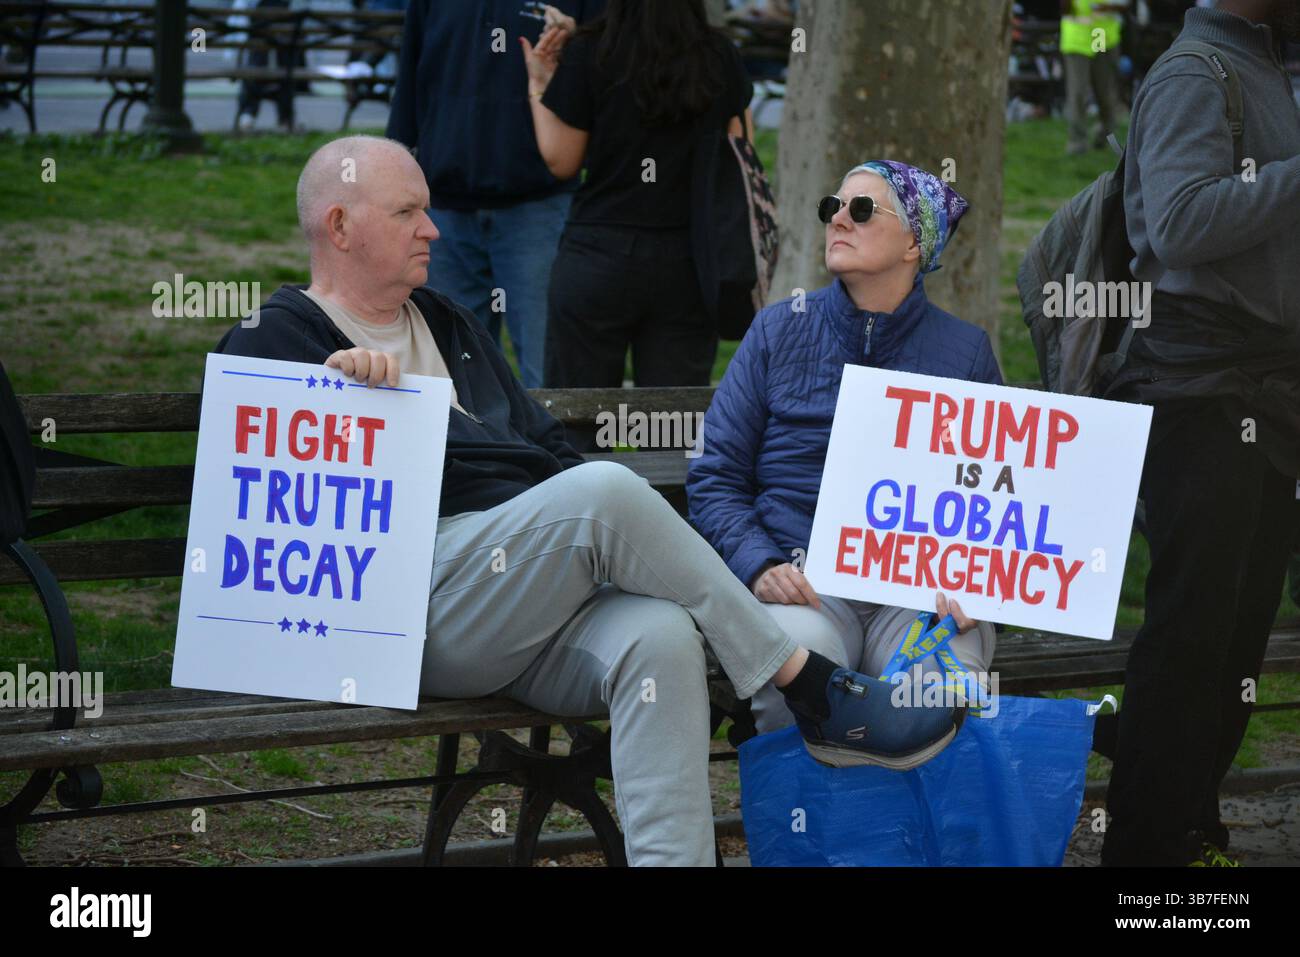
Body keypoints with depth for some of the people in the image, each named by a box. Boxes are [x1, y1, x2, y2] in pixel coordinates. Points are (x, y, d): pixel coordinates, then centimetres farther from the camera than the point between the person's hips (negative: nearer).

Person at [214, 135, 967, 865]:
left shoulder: (452, 327, 31)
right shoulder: (272, 341, 10)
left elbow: (545, 445, 31)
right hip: (412, 607, -6)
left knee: (659, 637, -29)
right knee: (605, 490, -30)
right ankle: (812, 687, -20)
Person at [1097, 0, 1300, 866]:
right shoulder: (1194, 79, -11)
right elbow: (1181, 223, -25)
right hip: (1206, 394, -9)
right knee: (1193, 626, -8)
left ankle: (1192, 827, 16)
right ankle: (1148, 840, -3)